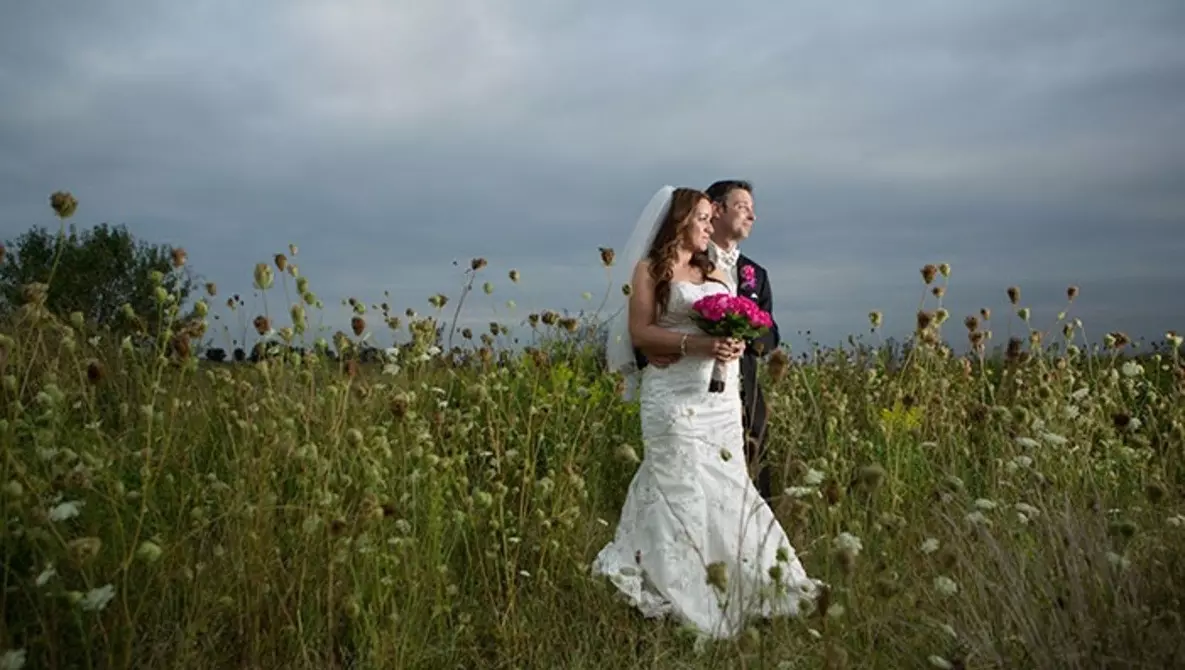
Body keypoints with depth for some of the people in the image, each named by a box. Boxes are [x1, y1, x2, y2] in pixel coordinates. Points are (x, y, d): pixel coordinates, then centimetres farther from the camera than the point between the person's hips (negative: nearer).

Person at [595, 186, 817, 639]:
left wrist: (735, 342, -4)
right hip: (674, 395, -6)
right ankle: (679, 598, 5)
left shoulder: (714, 271, 19)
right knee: (679, 489, -5)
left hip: (721, 396, 6)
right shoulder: (651, 268, 2)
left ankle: (727, 592, 16)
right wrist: (695, 344, -19)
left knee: (725, 487, 5)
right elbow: (639, 332, -7)